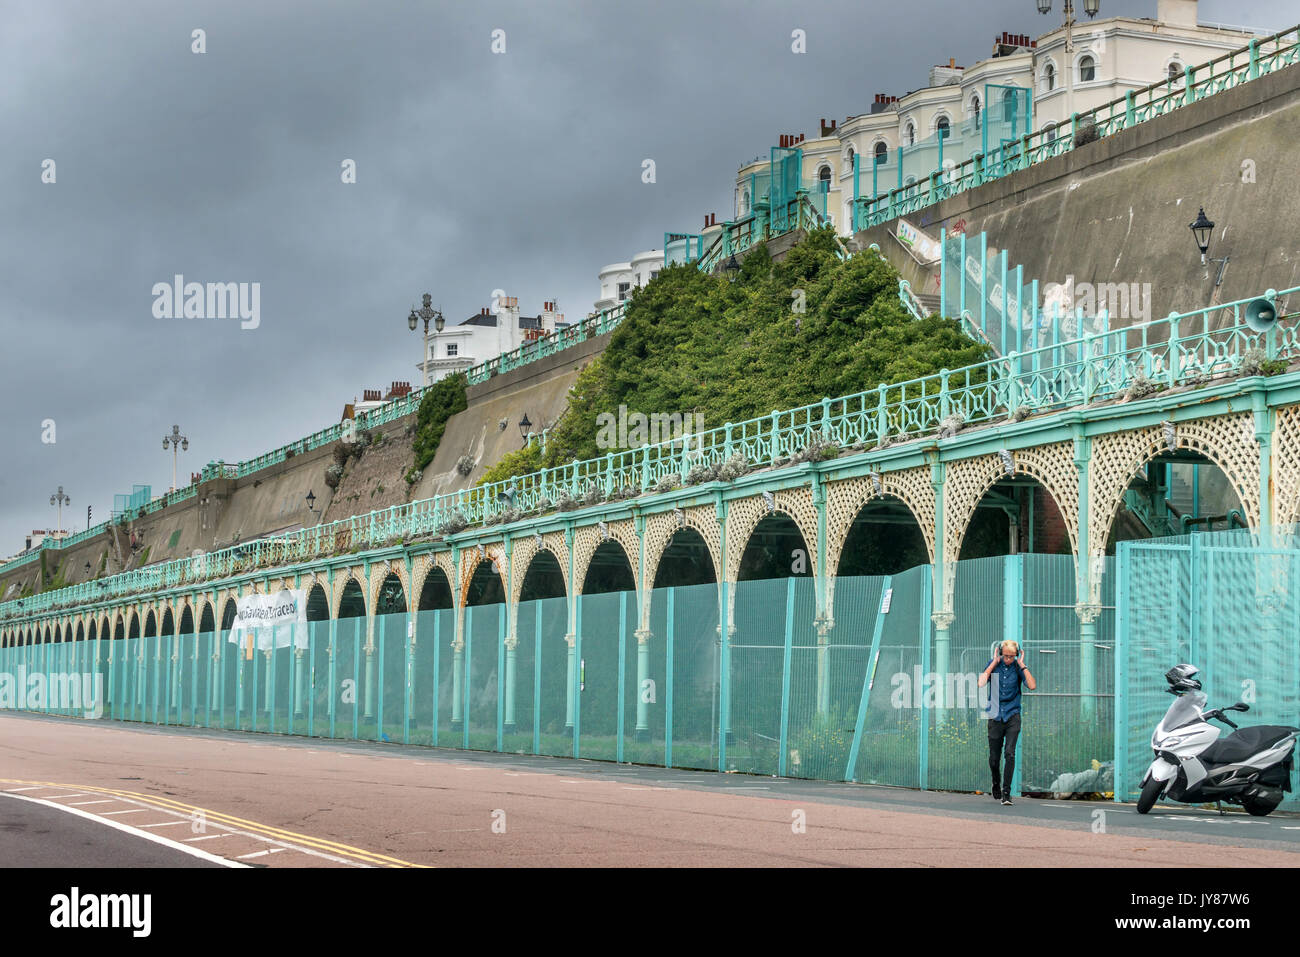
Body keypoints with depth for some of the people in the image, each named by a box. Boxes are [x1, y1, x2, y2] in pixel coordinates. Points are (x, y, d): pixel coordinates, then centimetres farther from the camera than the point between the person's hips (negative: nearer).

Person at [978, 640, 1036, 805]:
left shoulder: (1018, 667, -2)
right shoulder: (994, 665, -1)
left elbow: (1032, 686, -17)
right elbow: (981, 683, -16)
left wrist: (1022, 665, -13)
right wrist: (994, 663, -12)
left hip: (1012, 716, -1)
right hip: (995, 716, 1)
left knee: (1010, 753, -16)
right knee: (994, 757, 5)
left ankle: (1006, 793, -13)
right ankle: (996, 783, 35)